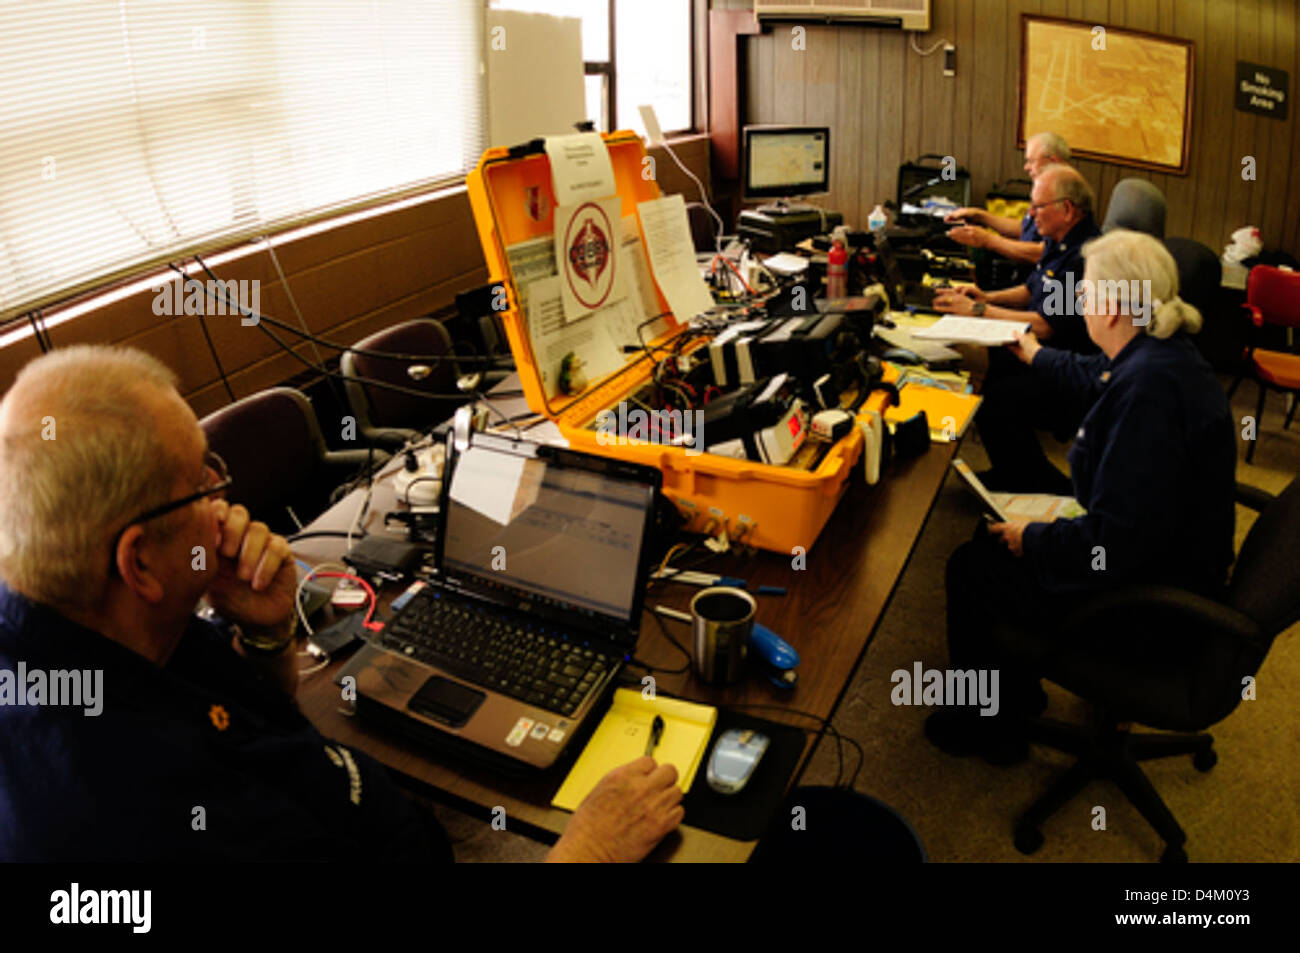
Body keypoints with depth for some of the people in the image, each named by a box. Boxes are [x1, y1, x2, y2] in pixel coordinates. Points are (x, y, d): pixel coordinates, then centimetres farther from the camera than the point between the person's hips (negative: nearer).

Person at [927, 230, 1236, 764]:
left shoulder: (1148, 388, -32)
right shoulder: (1163, 355, 0)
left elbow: (1115, 544, -33)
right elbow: (1098, 377, 28)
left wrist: (1032, 538, -16)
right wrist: (1037, 357, 43)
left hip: (1147, 606, -10)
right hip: (1160, 559, 10)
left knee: (972, 568, 1)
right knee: (993, 540, 18)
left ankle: (992, 728, 23)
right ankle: (1014, 696, 34)